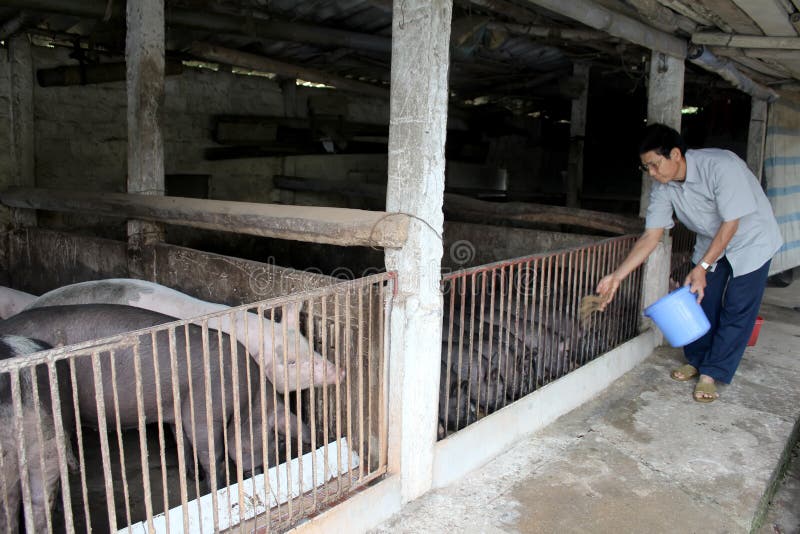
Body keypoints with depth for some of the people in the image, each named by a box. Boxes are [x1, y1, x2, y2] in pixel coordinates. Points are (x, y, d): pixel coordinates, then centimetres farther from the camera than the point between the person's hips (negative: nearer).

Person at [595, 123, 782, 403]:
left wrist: (702, 267, -29)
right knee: (700, 299, 6)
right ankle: (696, 360, 24)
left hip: (750, 240, -5)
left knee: (736, 310, -4)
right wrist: (616, 276, -23)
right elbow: (650, 237, -16)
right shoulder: (664, 186, -17)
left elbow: (730, 224, -28)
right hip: (711, 241, 5)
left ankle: (712, 373, 6)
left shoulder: (721, 166, -35)